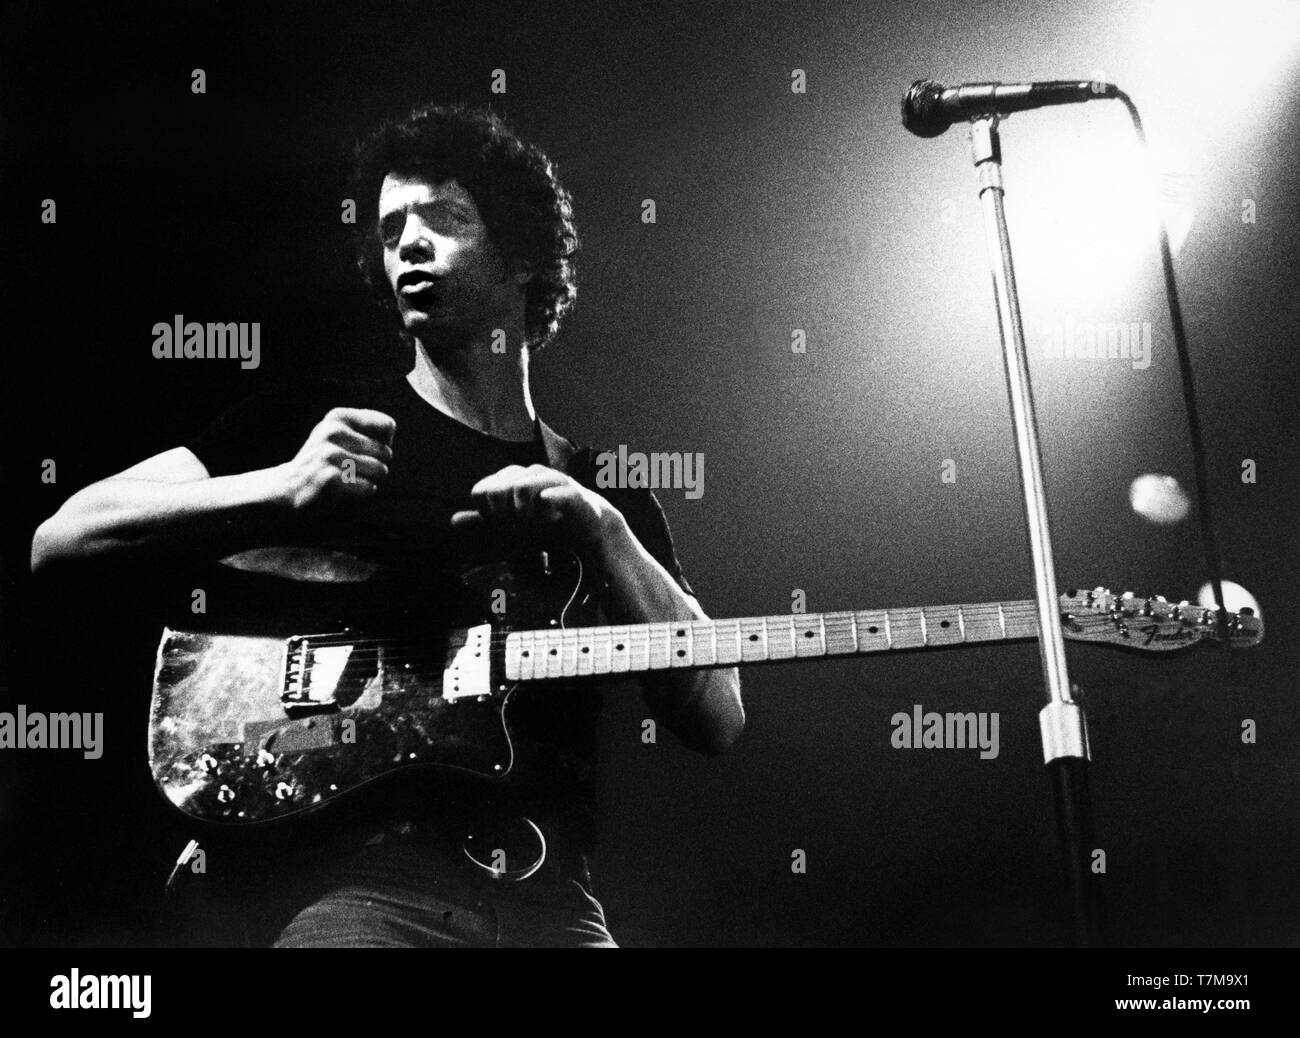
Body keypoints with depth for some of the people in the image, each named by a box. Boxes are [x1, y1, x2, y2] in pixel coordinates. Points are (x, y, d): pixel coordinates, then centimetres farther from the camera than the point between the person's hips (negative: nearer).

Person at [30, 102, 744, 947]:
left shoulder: (605, 493, 14)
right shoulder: (319, 421, 8)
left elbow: (718, 720, 4)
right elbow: (61, 540, 0)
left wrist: (600, 531, -8)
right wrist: (285, 488, -13)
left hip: (548, 899, 3)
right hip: (364, 880, -3)